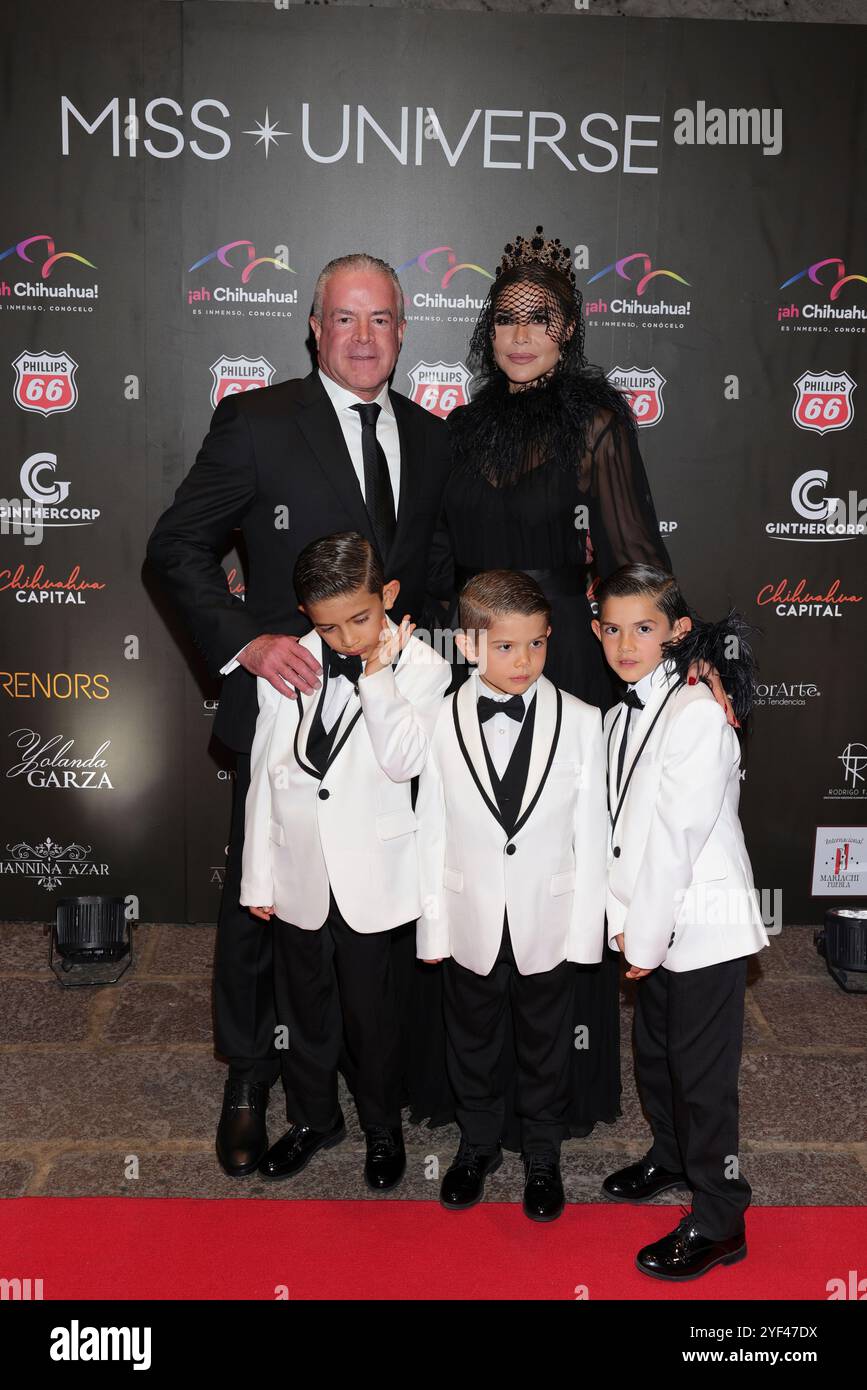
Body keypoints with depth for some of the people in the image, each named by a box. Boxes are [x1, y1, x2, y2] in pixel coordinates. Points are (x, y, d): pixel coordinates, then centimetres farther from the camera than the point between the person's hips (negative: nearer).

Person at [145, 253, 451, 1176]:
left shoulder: (429, 437, 8)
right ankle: (248, 1084, 32)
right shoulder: (257, 422, -7)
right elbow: (177, 546, -8)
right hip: (288, 703, -3)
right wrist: (245, 641, -20)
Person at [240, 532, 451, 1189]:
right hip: (298, 869, 3)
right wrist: (258, 875, 6)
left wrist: (378, 676, -24)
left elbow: (404, 761, -20)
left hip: (368, 874, -3)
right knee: (304, 1002, 19)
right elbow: (266, 770, 2)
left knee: (371, 1006, 11)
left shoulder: (420, 667, -10)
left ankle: (383, 1126, 35)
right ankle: (314, 1116, 41)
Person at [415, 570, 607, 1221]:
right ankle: (478, 1146, 44)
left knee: (546, 1049, 17)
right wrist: (433, 927, -1)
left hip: (547, 922, 0)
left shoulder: (582, 722, -11)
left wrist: (585, 929, -6)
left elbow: (592, 832, -7)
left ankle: (542, 1157, 40)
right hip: (470, 922, 1)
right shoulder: (442, 723, -10)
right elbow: (432, 832, -4)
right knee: (472, 1044, 20)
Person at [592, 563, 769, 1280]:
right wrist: (625, 919, -2)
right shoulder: (621, 717, 6)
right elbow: (621, 827, 6)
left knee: (703, 1073, 2)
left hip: (705, 924, -8)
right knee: (654, 1053, 22)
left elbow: (677, 835, -21)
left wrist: (645, 937, -16)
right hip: (654, 922, 8)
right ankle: (670, 1157, 46)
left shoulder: (697, 713, -19)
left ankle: (718, 1223, 18)